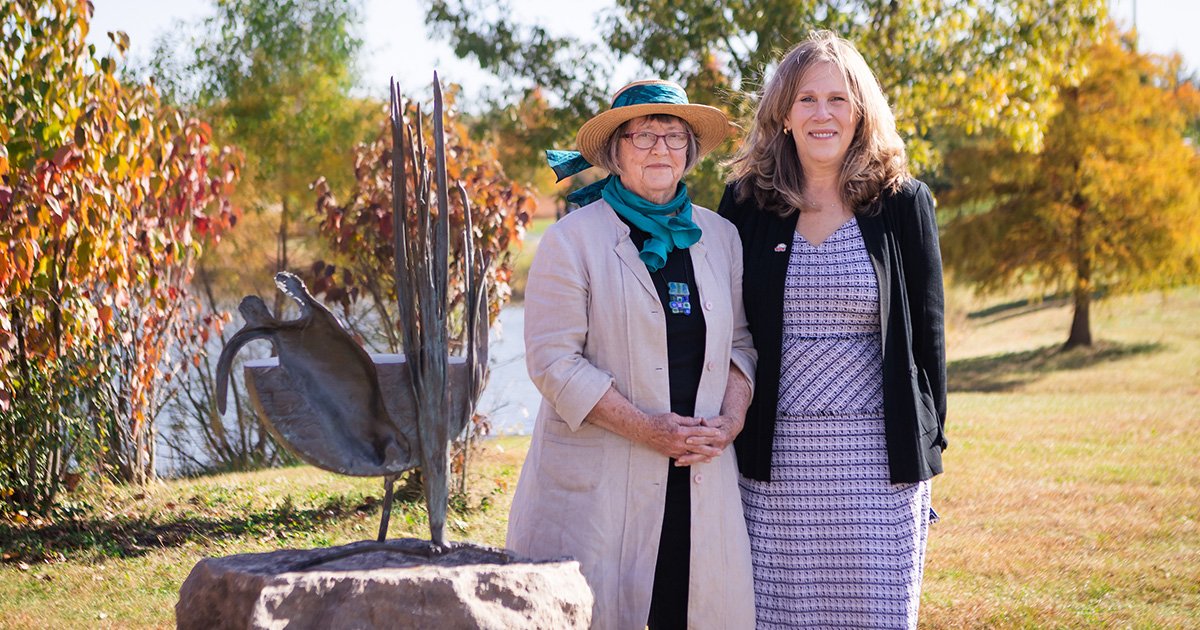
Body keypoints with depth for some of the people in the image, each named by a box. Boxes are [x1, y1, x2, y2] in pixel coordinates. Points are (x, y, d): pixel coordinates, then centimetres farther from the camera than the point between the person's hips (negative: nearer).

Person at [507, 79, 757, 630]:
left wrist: (731, 419, -4)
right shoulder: (573, 239, -2)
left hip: (700, 476, 4)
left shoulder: (720, 238, 13)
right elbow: (553, 360, -9)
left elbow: (739, 342, 16)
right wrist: (647, 429, -15)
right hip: (597, 477, -4)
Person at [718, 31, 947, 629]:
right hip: (775, 454, 1)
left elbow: (927, 328, 6)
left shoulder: (903, 203, 3)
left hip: (878, 454, -1)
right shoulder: (745, 204, 5)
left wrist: (929, 436, 4)